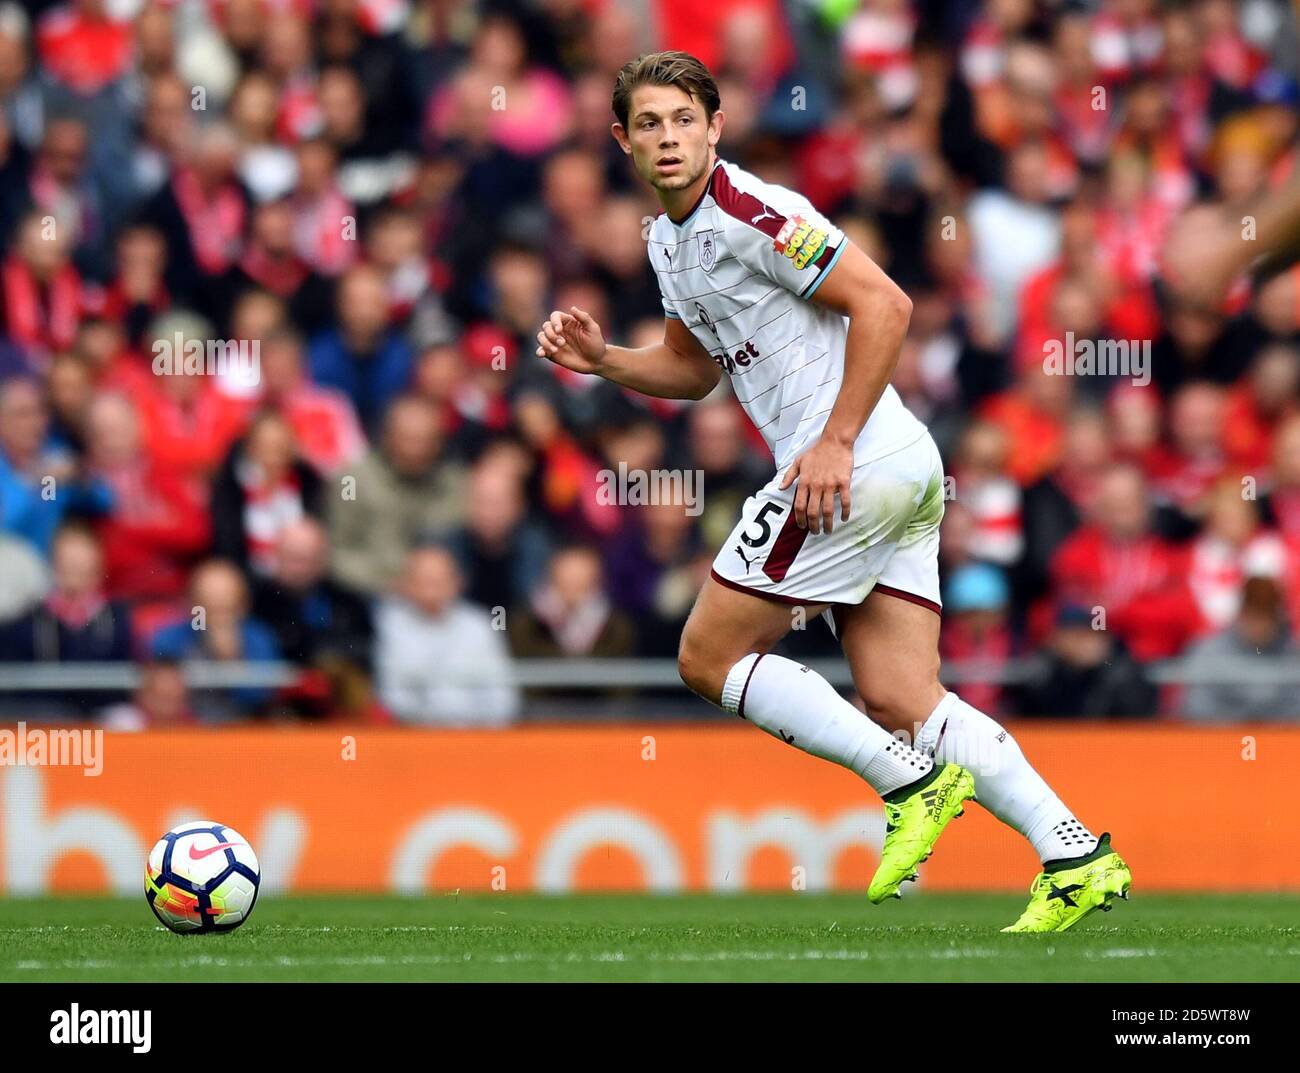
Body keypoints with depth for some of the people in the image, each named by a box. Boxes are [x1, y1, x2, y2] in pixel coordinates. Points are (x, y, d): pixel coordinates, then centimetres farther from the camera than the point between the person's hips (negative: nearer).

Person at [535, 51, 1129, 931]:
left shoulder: (749, 212, -12)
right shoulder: (670, 238, 18)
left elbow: (884, 303, -18)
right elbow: (695, 367, 31)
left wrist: (836, 442, -19)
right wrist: (601, 358, 13)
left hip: (855, 467, -10)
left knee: (709, 657, -3)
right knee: (898, 702, 2)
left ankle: (913, 783, -6)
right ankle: (1075, 855, -5)